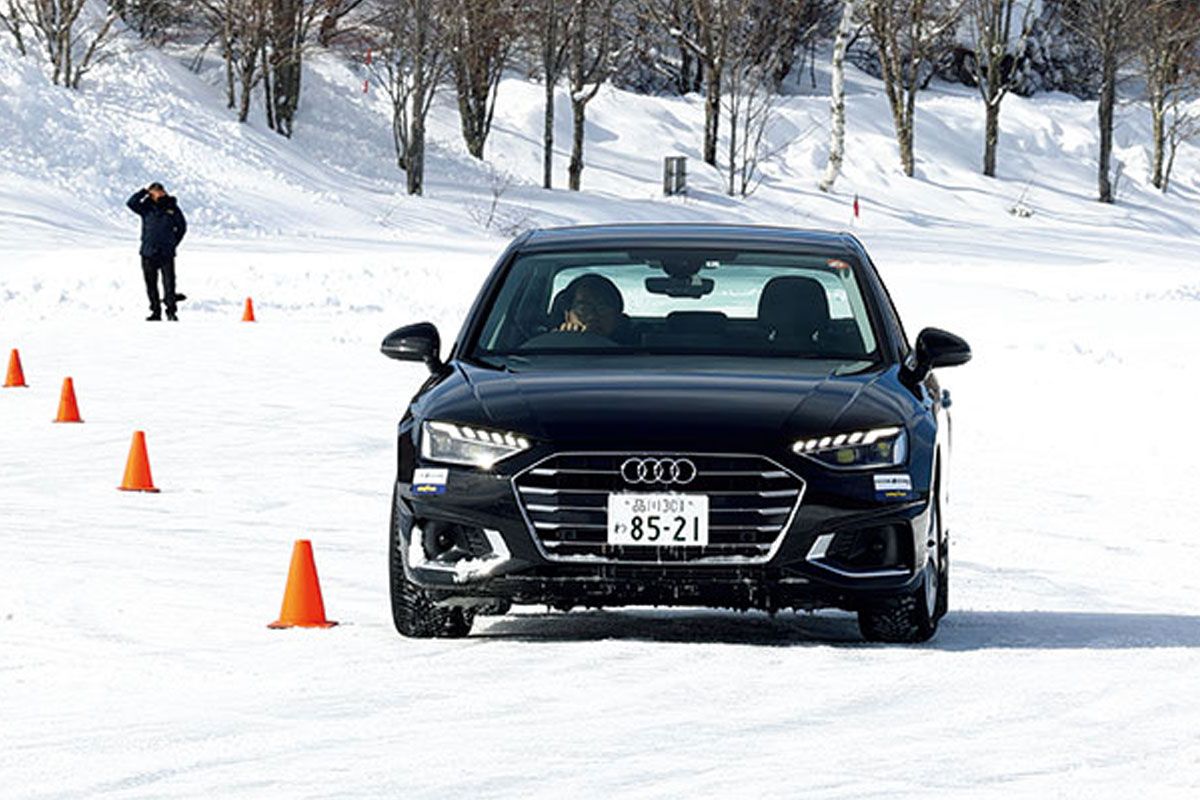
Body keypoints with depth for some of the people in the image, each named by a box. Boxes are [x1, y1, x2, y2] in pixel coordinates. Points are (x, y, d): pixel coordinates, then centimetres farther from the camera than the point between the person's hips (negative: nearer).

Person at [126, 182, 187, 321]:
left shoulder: (172, 208, 3)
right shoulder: (147, 208, 3)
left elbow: (182, 226, 13)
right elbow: (131, 203, -12)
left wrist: (174, 242, 8)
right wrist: (144, 191, -12)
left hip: (166, 253, -1)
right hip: (148, 252, 1)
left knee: (169, 283, -6)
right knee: (151, 285, 5)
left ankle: (171, 312, -1)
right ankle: (155, 312, 12)